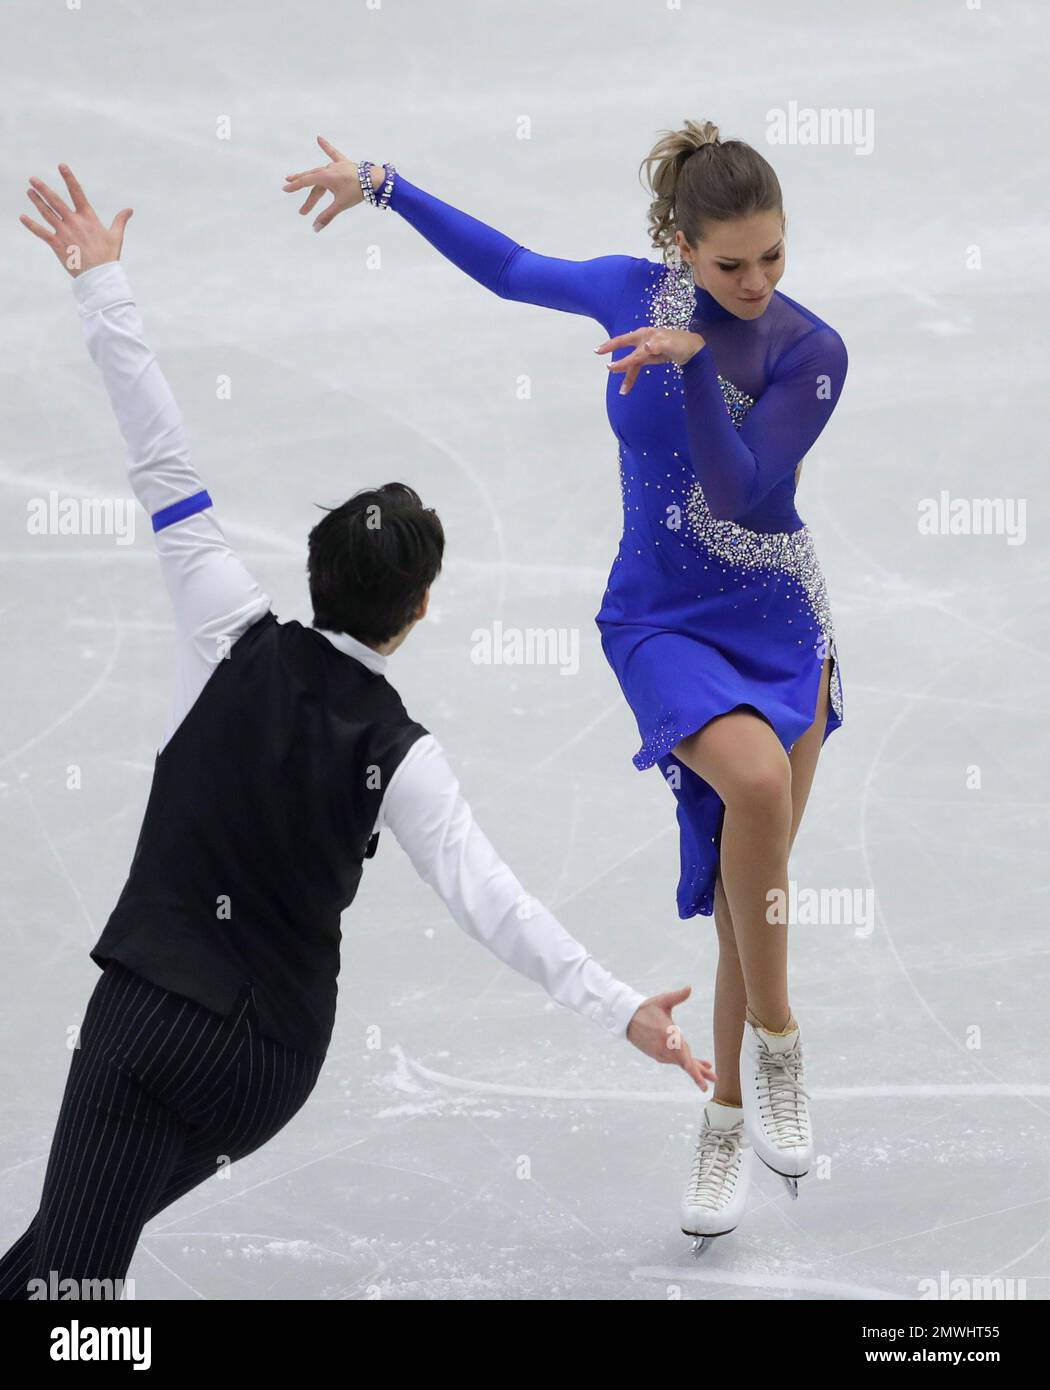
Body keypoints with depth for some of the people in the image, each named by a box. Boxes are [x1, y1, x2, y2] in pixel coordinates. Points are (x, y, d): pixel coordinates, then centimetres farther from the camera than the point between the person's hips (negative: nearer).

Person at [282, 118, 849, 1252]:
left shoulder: (810, 351, -12)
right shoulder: (633, 290, -6)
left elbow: (740, 493, -22)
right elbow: (510, 269, 11)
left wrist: (692, 359, -32)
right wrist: (379, 183, 12)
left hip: (781, 626, 1)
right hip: (662, 624, 0)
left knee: (751, 890, 4)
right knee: (756, 777, -32)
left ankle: (729, 1121, 22)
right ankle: (772, 1039, -17)